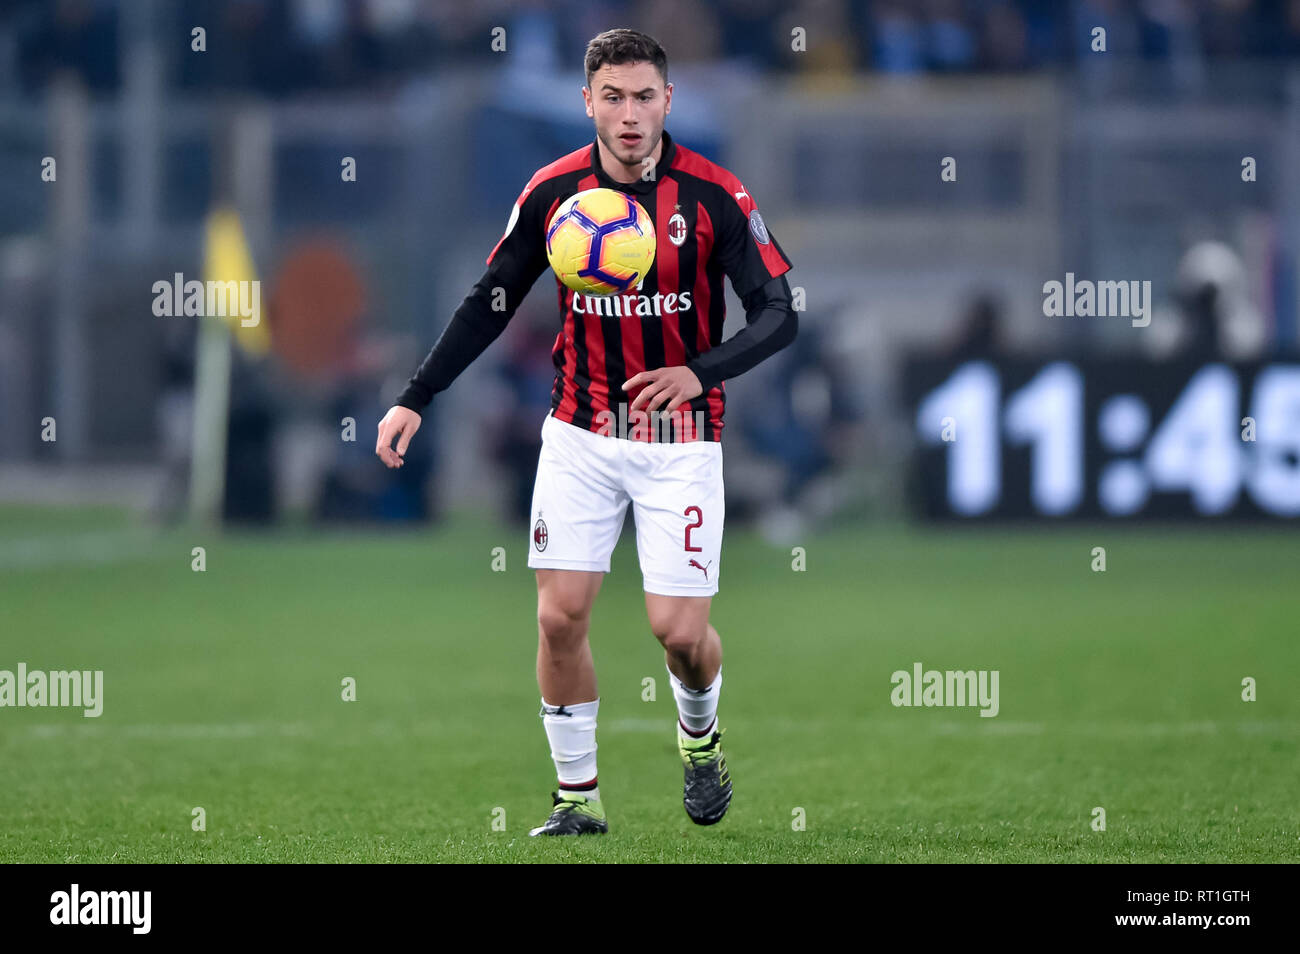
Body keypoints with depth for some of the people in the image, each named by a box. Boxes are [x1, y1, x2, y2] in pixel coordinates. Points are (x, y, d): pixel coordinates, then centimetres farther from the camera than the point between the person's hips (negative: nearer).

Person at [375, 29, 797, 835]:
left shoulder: (713, 195, -11)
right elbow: (490, 305, 6)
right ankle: (578, 795, 9)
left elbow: (778, 314, -12)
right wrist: (415, 400, 0)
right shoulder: (553, 192, -3)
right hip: (581, 435, 2)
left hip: (680, 439, -2)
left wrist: (699, 374, -29)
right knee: (560, 615, -5)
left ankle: (700, 734, 26)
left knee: (679, 627, -8)